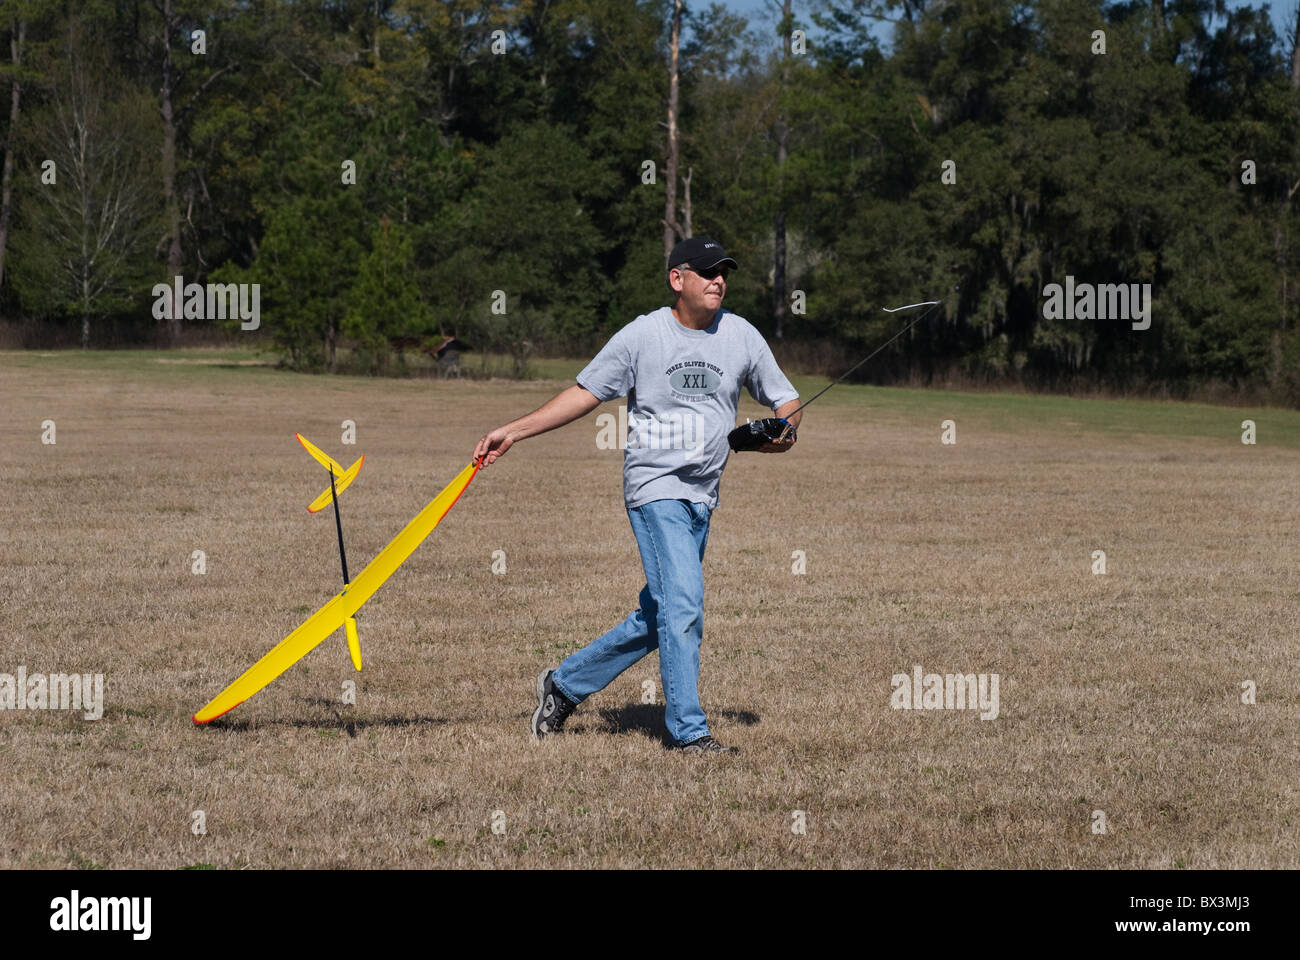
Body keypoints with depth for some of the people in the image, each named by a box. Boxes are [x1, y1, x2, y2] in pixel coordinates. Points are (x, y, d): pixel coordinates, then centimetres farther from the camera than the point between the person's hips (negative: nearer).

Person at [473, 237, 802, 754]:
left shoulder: (741, 336, 6)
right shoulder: (641, 336, -2)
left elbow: (785, 400, 13)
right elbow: (585, 392, 2)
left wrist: (783, 432, -11)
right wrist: (512, 431, -3)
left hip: (702, 496, 5)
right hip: (655, 487, -5)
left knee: (657, 620, 9)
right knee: (683, 605, -16)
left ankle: (564, 684, 26)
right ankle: (689, 730, -10)